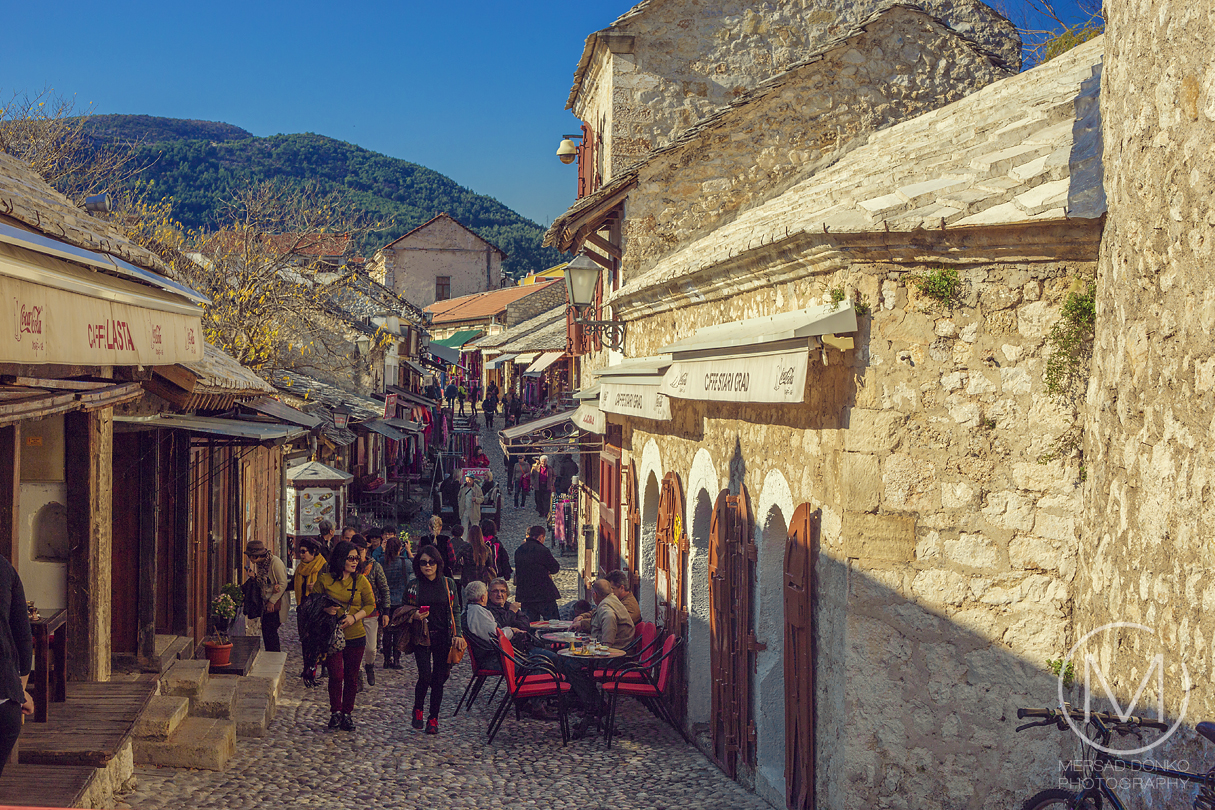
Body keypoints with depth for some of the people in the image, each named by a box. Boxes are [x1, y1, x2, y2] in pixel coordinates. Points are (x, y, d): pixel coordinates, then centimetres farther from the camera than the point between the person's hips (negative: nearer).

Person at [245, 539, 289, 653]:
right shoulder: (260, 564, 9)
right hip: (267, 602, 8)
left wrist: (272, 601, -15)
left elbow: (283, 584, -16)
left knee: (270, 631, -10)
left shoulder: (275, 562, -16)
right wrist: (255, 577, -5)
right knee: (266, 630, 6)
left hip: (276, 603, -8)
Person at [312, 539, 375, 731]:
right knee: (336, 674, -12)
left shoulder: (360, 581, 3)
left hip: (355, 635, 2)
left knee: (351, 677, 6)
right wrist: (325, 610, -15)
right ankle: (335, 711, 9)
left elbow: (370, 604, 8)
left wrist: (354, 617, -8)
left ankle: (347, 713, 21)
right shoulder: (324, 579, -2)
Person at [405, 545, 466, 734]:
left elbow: (455, 611, 9)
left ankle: (433, 718, 16)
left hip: (443, 637, 1)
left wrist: (457, 635, -1)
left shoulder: (448, 584, 4)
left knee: (439, 679, 3)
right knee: (425, 676, -14)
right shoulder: (413, 585, 2)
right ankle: (417, 709, 12)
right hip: (422, 636, -1)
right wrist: (414, 616, -10)